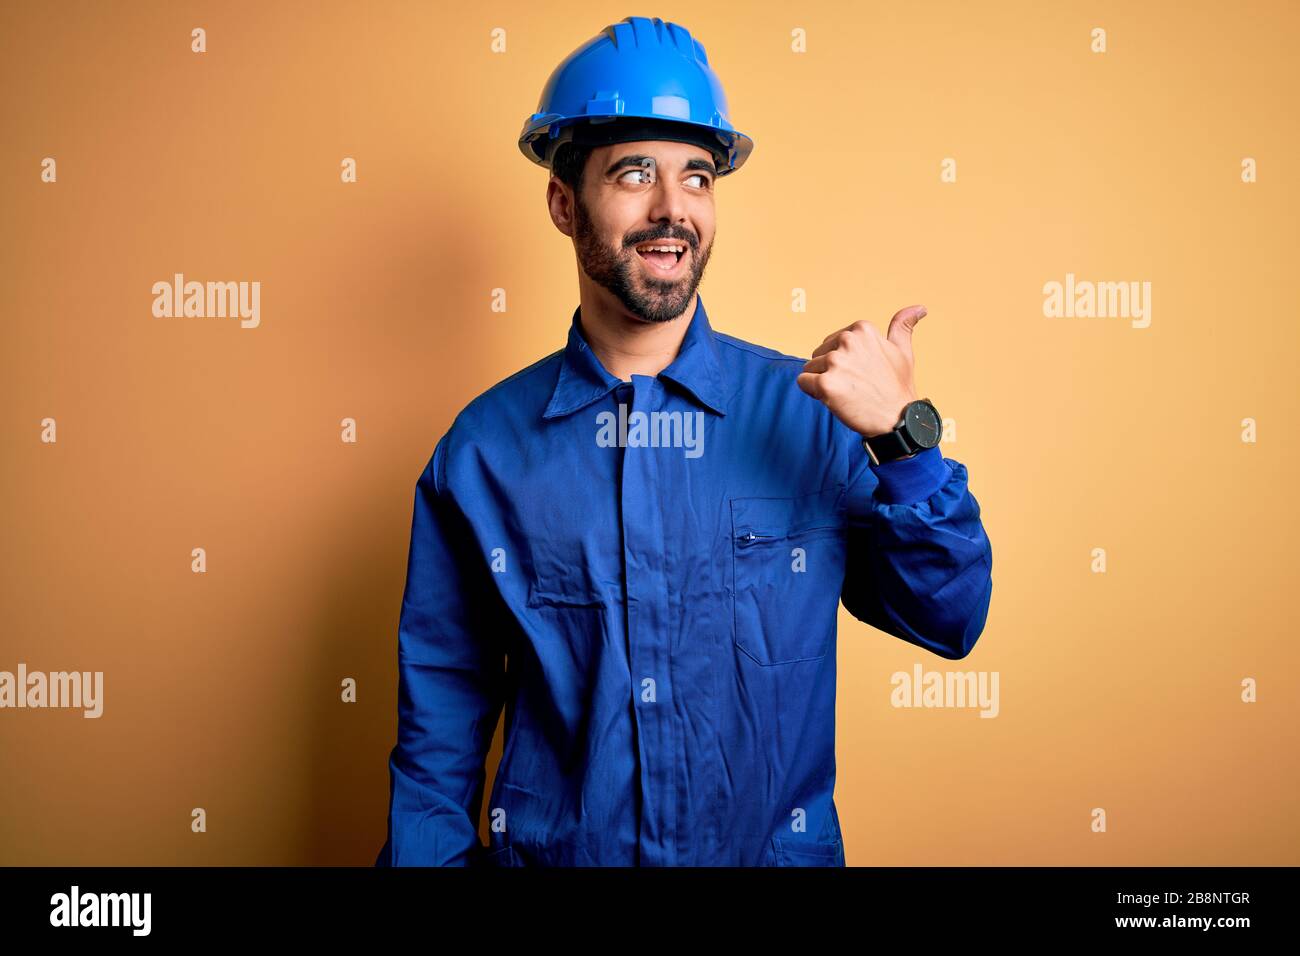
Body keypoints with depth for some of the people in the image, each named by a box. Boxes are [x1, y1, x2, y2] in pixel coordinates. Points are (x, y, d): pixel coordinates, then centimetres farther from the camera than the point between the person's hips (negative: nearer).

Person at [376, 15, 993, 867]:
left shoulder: (818, 413, -10)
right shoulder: (484, 447, -9)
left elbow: (951, 623, -8)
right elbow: (442, 709, -2)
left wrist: (904, 437, -21)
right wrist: (429, 853, -4)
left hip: (779, 847, 1)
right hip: (548, 850, 0)